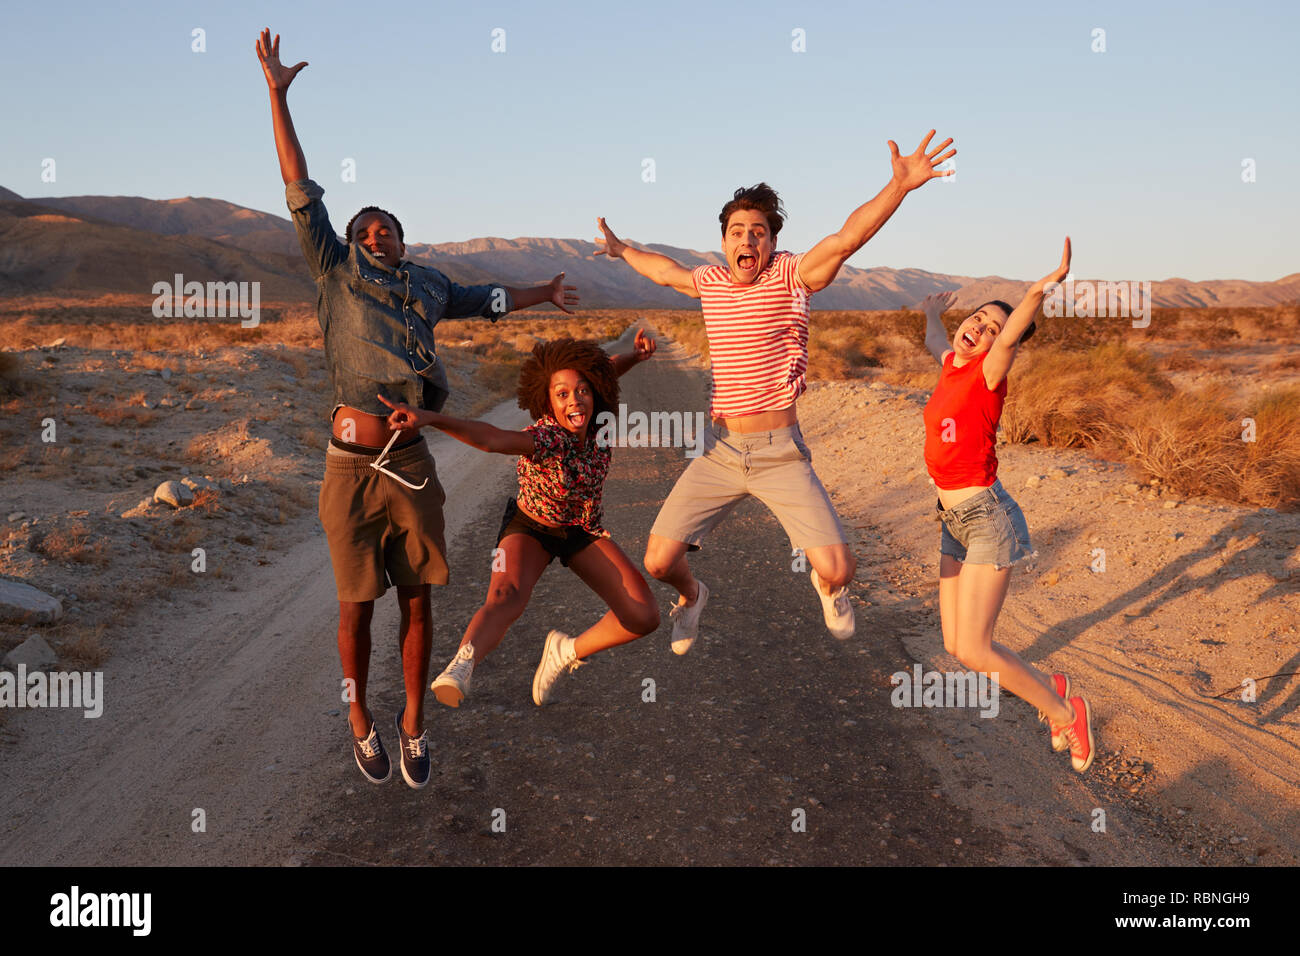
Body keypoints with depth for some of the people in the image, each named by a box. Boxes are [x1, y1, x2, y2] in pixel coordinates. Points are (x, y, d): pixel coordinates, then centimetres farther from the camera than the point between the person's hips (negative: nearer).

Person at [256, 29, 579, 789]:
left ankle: (414, 724, 24)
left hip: (412, 465, 3)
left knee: (417, 600, 8)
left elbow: (487, 300, 35)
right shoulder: (335, 270, 9)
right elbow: (301, 193, 6)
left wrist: (544, 294, 47)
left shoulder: (427, 286, 18)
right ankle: (361, 719, 28)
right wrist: (278, 94, 2)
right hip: (353, 468, -2)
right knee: (358, 605, 6)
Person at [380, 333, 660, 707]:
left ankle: (566, 651, 14)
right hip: (530, 527, -5)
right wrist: (428, 417, -71)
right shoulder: (544, 438, -34)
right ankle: (460, 668, -57)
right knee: (505, 598, -36)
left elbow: (603, 371, 4)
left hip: (583, 530, 5)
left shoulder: (600, 417, -18)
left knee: (644, 616, -6)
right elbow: (489, 437, -54)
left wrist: (634, 354, -15)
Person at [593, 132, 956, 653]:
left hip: (780, 453, -3)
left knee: (838, 570, -12)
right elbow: (666, 271, 30)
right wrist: (620, 248, 45)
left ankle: (825, 586, 29)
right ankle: (691, 595, 35)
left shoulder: (791, 275, -4)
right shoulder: (709, 281, 8)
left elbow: (847, 237, -21)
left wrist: (899, 185, -35)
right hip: (719, 451, 3)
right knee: (658, 561, -2)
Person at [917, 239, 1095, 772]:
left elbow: (1010, 335, -33)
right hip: (954, 522, 8)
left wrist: (1040, 289, -50)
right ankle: (1048, 688, 31)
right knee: (955, 646, 9)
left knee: (973, 651, -9)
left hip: (987, 517, -8)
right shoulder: (952, 364, 10)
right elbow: (934, 339, 35)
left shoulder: (988, 371, -10)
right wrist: (932, 313, 53)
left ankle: (1065, 711, 13)